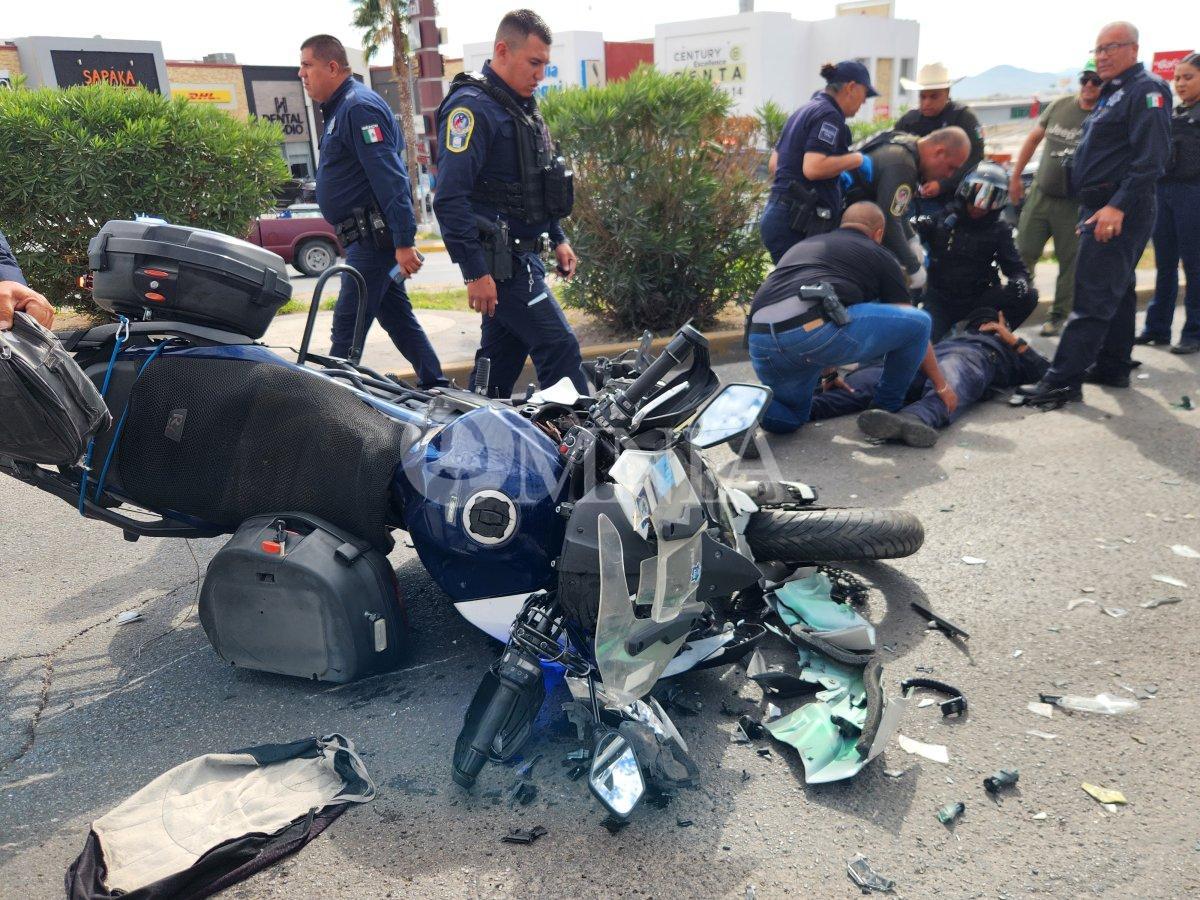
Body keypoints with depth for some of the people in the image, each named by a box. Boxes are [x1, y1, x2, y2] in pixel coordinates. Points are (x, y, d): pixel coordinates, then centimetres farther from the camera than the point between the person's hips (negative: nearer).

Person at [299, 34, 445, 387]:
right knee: (397, 318, 13)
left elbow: (390, 177, -22)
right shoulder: (340, 108, 20)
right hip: (371, 237, 11)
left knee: (347, 325, -7)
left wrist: (403, 241, -28)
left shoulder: (359, 106, -13)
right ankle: (436, 387, 19)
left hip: (374, 237, -11)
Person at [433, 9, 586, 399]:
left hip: (522, 256, 9)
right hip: (497, 260, -9)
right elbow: (450, 199, -21)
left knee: (501, 358, 13)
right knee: (559, 347, -12)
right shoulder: (472, 106, -13)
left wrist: (557, 239, 21)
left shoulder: (522, 106, 17)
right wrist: (475, 272, -24)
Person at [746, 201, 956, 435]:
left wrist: (829, 372, 60)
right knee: (919, 321, 15)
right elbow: (915, 327, 25)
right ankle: (887, 411, 26)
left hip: (759, 342, 6)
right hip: (816, 329, -6)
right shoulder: (878, 255, 22)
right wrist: (942, 386, 36)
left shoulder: (803, 245, 37)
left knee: (791, 417, 32)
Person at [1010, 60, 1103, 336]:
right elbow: (1034, 139, 15)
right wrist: (1015, 176, 14)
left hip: (1075, 204, -3)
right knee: (1023, 254, 4)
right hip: (1040, 195, 3)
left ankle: (1059, 315, 18)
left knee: (1069, 263, 6)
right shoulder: (1060, 105, 4)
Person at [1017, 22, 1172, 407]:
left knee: (1092, 298, -15)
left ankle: (1063, 381, -18)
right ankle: (1112, 367, 24)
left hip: (1119, 211, -11)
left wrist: (1117, 207, -28)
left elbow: (1151, 158, -20)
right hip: (1101, 209, 11)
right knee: (1117, 291, 16)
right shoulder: (1112, 93, 21)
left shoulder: (1146, 90, -9)